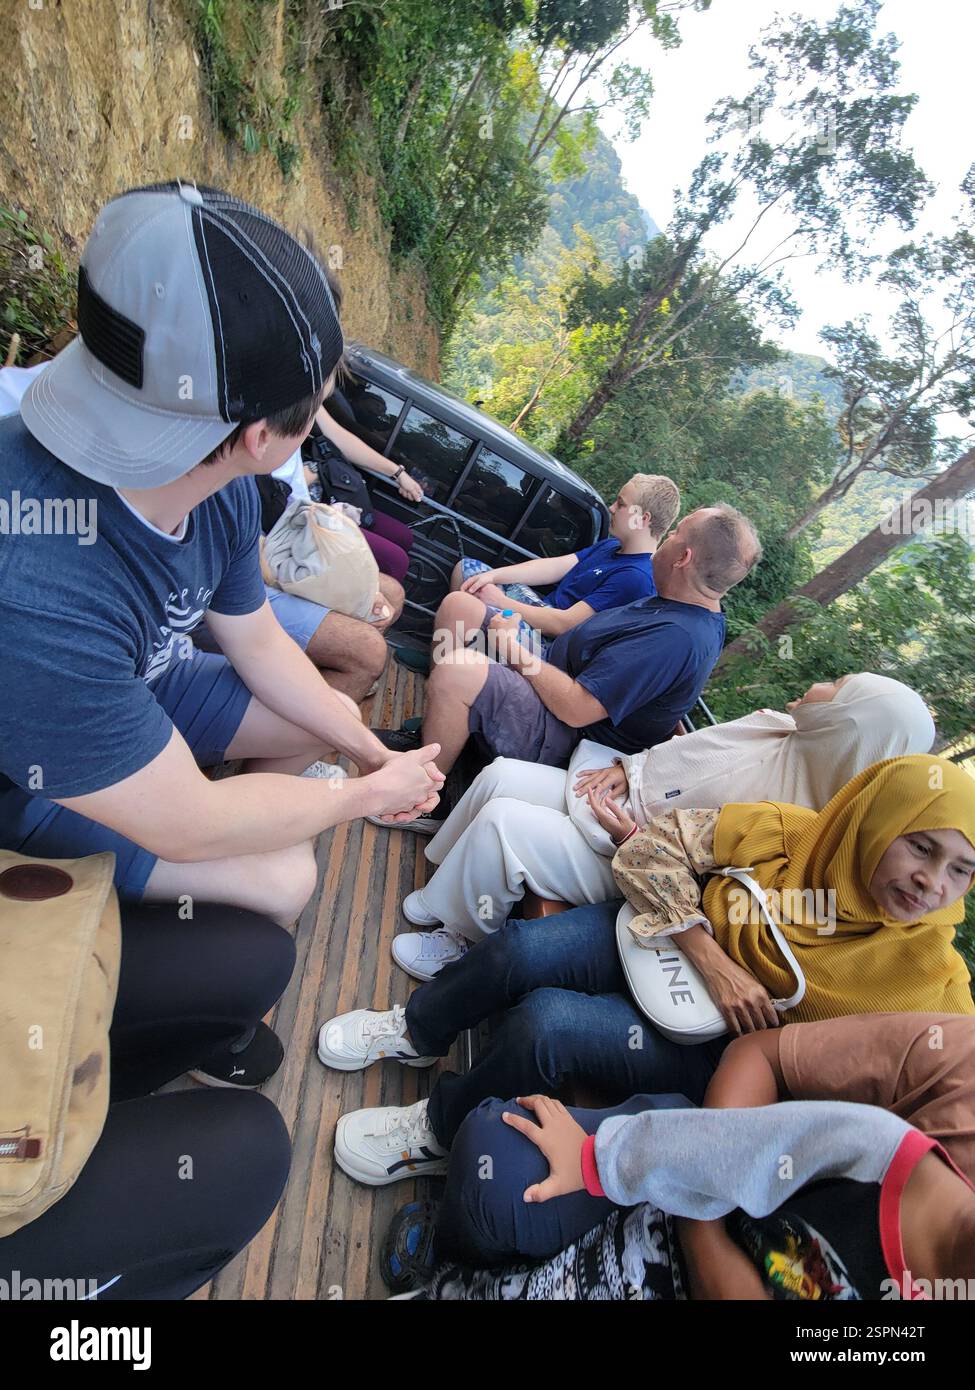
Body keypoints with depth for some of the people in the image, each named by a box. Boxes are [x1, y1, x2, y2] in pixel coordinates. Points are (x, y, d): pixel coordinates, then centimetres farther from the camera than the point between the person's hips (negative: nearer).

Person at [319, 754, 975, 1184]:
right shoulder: (794, 833, -13)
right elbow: (652, 847, -14)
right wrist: (711, 957, -20)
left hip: (714, 1055, -1)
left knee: (545, 1022, -28)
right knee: (522, 949, -24)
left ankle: (437, 1134, 4)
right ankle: (416, 1033, 10)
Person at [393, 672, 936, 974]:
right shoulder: (782, 725, -2)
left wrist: (636, 838, -24)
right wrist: (625, 769, -1)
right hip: (616, 796, 8)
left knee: (499, 822, -21)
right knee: (499, 776, -2)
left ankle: (462, 938, 8)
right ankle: (446, 890, 23)